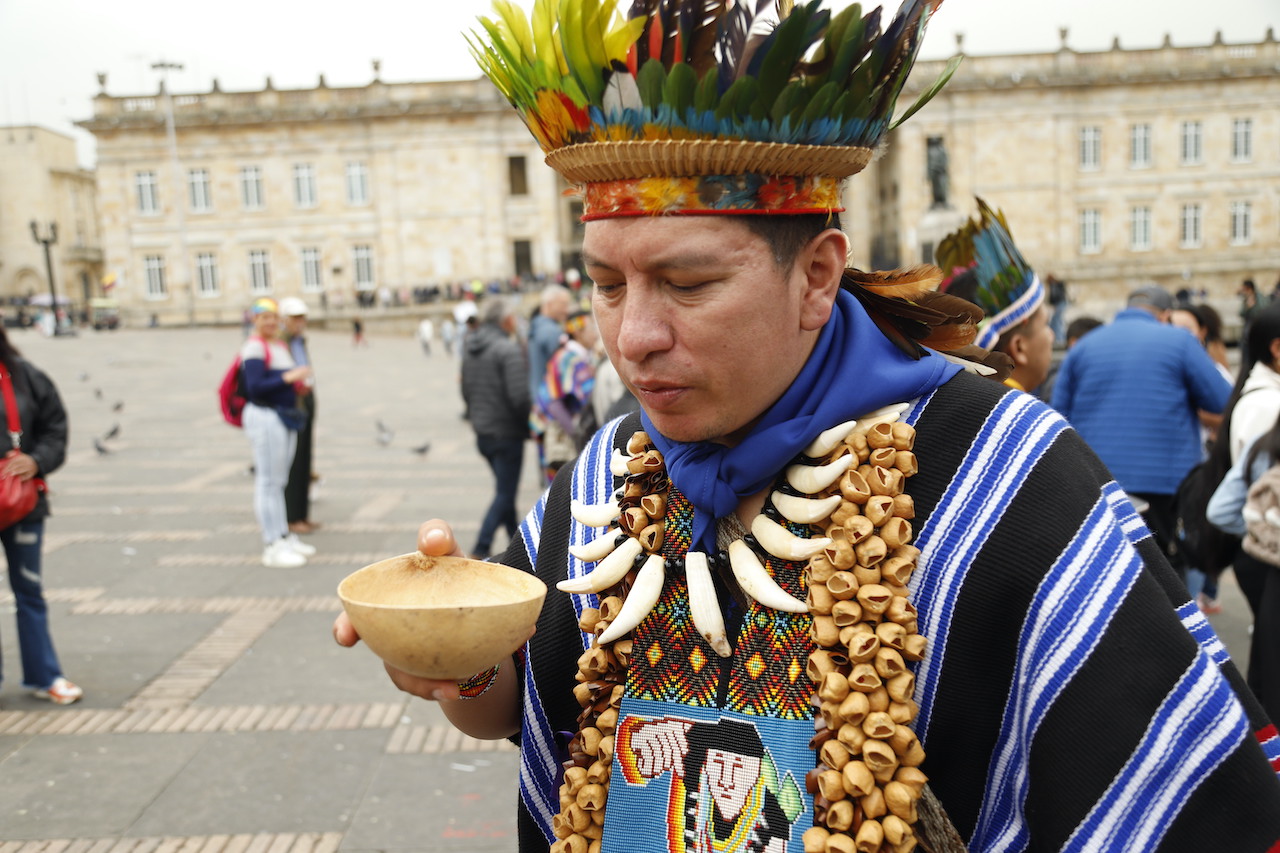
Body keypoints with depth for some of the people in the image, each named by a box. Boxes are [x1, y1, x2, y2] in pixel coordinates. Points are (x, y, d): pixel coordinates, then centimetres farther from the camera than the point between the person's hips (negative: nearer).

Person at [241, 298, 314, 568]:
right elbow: (254, 387, -20)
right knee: (268, 482, -7)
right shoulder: (254, 347, -12)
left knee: (279, 481, 15)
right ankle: (272, 547, -5)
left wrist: (298, 382, 6)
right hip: (265, 417, -9)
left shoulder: (280, 345, 17)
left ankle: (284, 536, 24)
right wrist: (287, 377, -24)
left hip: (285, 416, 9)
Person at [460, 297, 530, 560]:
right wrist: (527, 424, -7)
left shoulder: (469, 349, 8)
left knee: (505, 489, 19)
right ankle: (480, 550, -6)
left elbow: (465, 391, 15)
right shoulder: (508, 348, -17)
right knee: (504, 494, -1)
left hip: (482, 433, 8)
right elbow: (519, 395, -22)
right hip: (507, 433, -8)